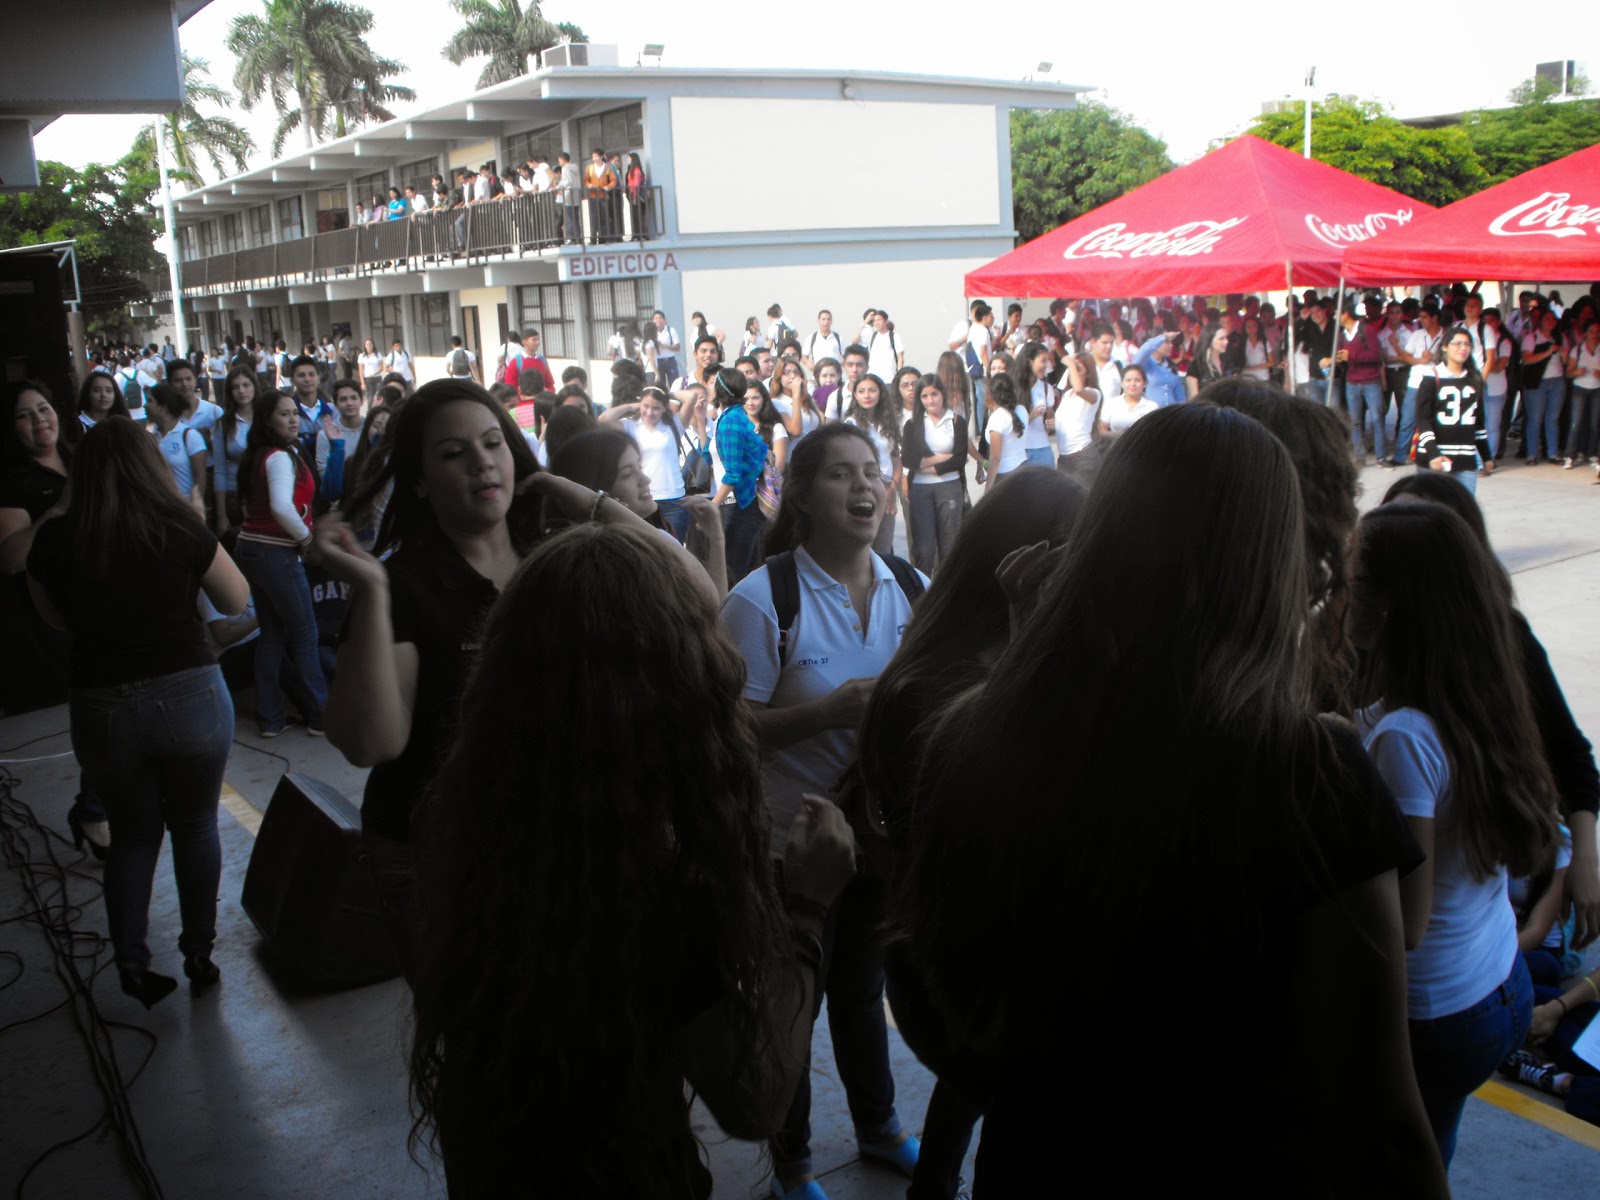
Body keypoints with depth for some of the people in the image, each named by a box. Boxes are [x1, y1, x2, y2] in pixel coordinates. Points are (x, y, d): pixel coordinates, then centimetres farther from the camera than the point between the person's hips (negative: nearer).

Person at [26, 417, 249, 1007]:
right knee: (196, 825, 17)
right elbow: (238, 602, 3)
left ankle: (131, 964, 21)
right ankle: (199, 954, 24)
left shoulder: (54, 539, -2)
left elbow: (58, 620, 14)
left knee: (132, 833, 21)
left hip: (100, 709, 2)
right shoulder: (181, 528, -9)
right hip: (190, 697, -2)